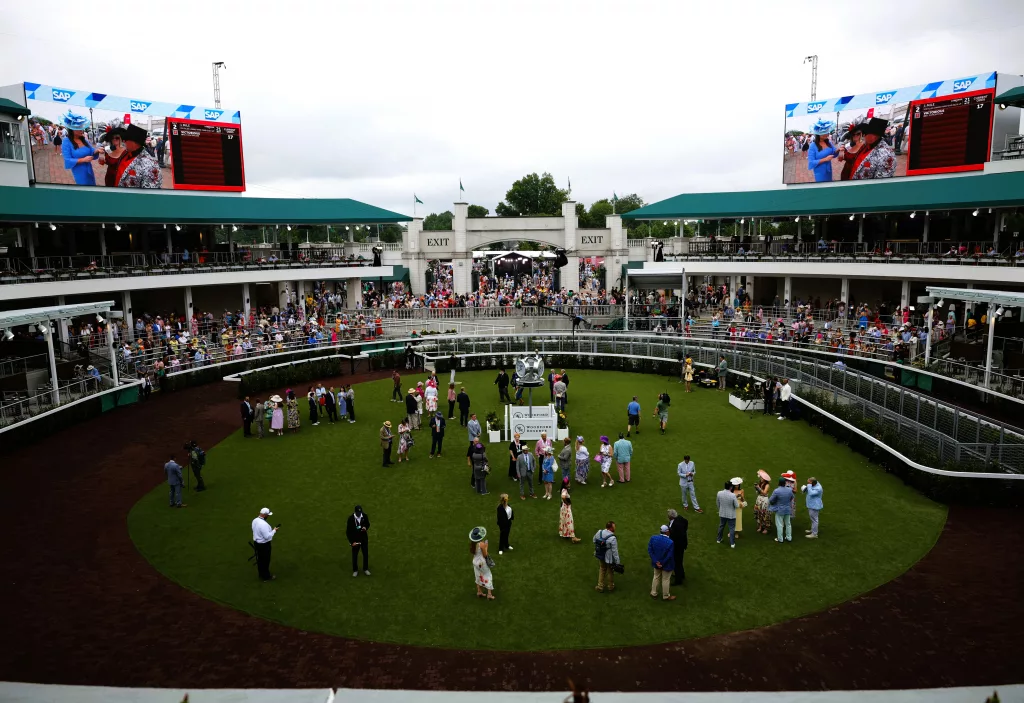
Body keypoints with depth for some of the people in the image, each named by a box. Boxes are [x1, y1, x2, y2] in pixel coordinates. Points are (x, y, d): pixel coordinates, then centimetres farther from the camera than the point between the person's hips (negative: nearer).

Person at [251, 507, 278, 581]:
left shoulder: (255, 520, -3)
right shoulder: (263, 524, -32)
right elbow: (267, 536, -29)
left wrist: (270, 530, 9)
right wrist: (274, 530, -15)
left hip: (256, 542, 9)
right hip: (264, 544, -9)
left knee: (259, 559, 23)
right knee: (265, 560, 8)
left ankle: (261, 574, 39)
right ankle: (266, 577, 22)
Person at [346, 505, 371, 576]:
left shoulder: (365, 516, -13)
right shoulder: (351, 518, -20)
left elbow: (368, 524, 7)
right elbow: (348, 531, -13)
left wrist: (365, 528, -17)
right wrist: (352, 541, -16)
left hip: (364, 538, 3)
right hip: (355, 539, -2)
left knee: (366, 554, 14)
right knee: (354, 555, 10)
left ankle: (365, 569, 33)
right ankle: (355, 570, 30)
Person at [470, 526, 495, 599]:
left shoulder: (472, 543, -8)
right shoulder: (482, 544, -27)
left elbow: (472, 552, 5)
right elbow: (485, 555, -18)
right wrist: (486, 547, -9)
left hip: (475, 561, 6)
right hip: (482, 562, -6)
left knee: (478, 577, 23)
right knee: (488, 576, 11)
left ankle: (479, 592, 35)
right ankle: (489, 594, 14)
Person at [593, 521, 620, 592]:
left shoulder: (599, 532, -13)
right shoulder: (612, 538, -31)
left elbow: (594, 540, 7)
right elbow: (615, 551, -24)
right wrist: (617, 562, -14)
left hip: (600, 556, 5)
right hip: (609, 558, -5)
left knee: (602, 570, 26)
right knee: (610, 571, 20)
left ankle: (600, 586, 36)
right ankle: (611, 586, 41)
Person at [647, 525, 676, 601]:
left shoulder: (653, 538, -16)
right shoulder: (670, 542, -29)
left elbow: (650, 551, -11)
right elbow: (670, 556, -22)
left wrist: (656, 561, -10)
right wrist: (662, 563, -10)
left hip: (657, 563, 4)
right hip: (666, 565, -4)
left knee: (656, 577, 25)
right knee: (665, 580, 16)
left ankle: (653, 593, 39)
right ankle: (666, 596, 34)